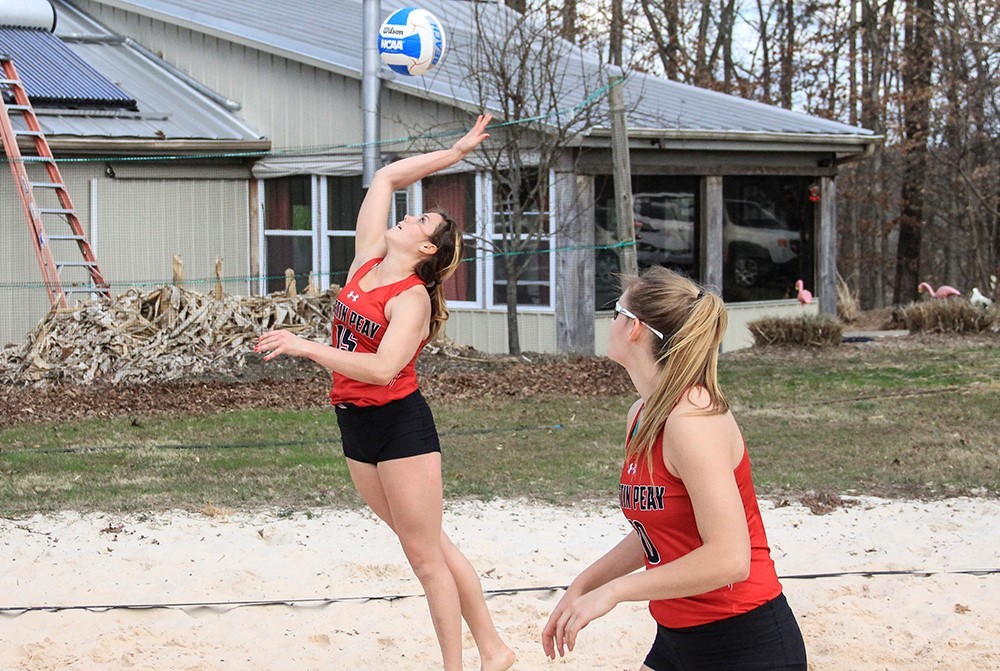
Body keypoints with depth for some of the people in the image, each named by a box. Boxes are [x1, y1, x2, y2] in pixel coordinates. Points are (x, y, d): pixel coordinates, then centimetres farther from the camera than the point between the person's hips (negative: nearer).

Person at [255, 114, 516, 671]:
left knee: (425, 555, -2)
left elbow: (383, 368, -31)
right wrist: (455, 152, 15)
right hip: (356, 424, 8)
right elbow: (387, 177, 10)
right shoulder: (368, 259, 4)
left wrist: (305, 347, -30)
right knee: (429, 546, 12)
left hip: (400, 424, -8)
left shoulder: (413, 298, -17)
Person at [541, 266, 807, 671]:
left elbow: (728, 558, -28)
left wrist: (613, 591, -24)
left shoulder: (692, 421, -22)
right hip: (677, 638, 9)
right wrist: (581, 587, 12)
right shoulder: (642, 416, 6)